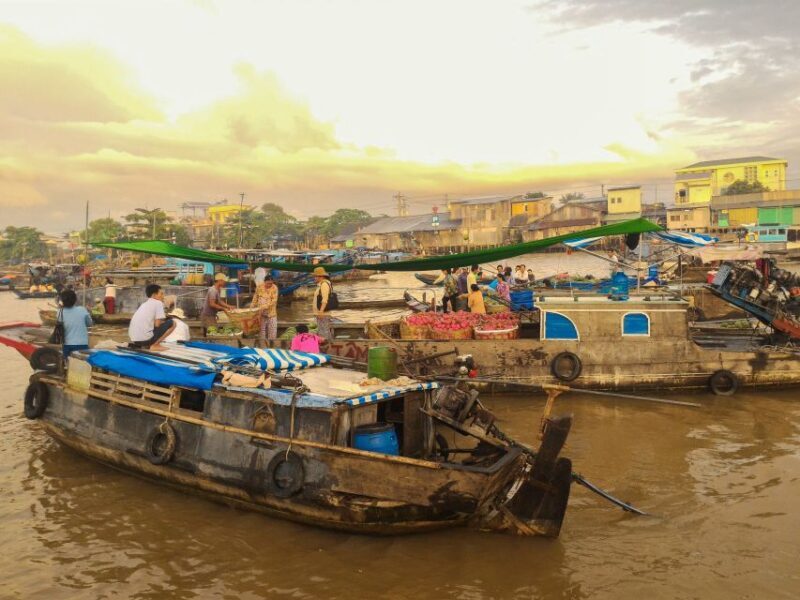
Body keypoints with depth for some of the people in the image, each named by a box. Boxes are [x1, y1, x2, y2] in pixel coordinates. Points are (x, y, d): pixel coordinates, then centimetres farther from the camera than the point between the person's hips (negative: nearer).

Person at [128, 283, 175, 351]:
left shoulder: (144, 304, 21)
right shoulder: (158, 303, -2)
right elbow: (157, 324, -9)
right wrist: (163, 322, 13)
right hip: (145, 338, -8)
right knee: (171, 323, 2)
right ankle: (155, 345, -3)